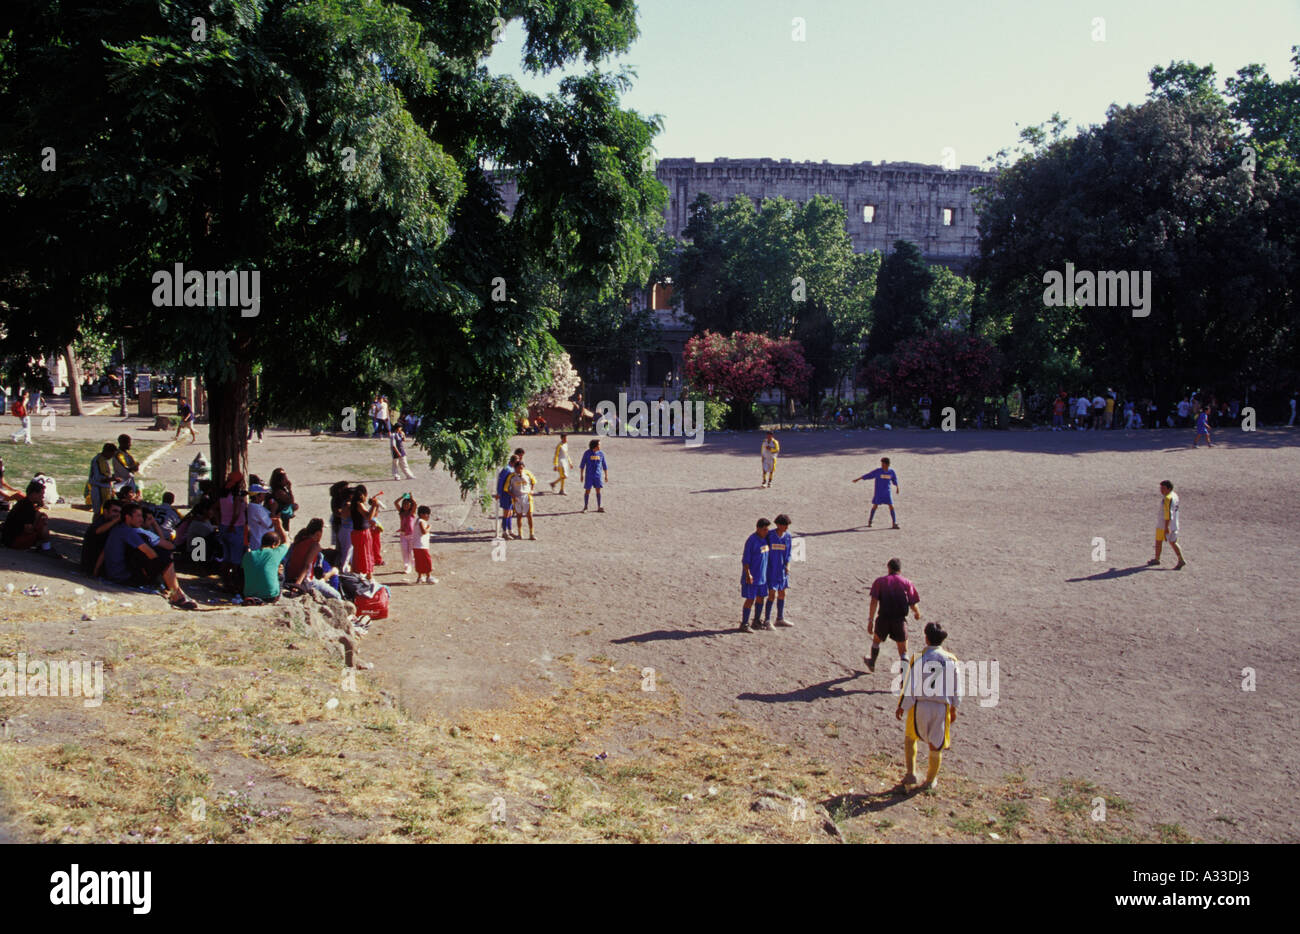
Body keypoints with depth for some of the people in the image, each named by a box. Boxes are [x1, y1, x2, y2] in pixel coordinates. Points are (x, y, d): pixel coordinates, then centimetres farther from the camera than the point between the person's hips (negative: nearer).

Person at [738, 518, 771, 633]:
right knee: (750, 600, -3)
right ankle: (744, 624, 5)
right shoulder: (751, 540, -17)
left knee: (760, 598, 13)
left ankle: (756, 622, 25)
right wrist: (748, 574, -21)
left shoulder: (765, 539, 7)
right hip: (752, 577, -8)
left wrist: (767, 572, 19)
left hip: (762, 576, 8)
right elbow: (745, 559, -17)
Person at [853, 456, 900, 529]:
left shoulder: (892, 472, -4)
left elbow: (895, 480, 13)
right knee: (875, 506, 5)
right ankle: (870, 521, 24)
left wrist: (897, 487, 22)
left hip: (888, 493, 1)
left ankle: (894, 523, -2)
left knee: (891, 506, -7)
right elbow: (867, 475, -6)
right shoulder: (878, 471, -10)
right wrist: (857, 479, -4)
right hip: (878, 493, -1)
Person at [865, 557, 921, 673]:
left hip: (883, 619, 1)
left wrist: (870, 620, -7)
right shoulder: (907, 583, -1)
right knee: (903, 651, 6)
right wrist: (917, 613, 20)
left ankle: (872, 663, 47)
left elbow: (874, 602, -8)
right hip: (900, 620, -1)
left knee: (876, 639, 28)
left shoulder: (879, 582, 0)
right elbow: (913, 604, -2)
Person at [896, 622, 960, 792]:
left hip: (919, 705, -2)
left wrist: (901, 707, 1)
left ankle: (911, 773, 19)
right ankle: (930, 781, 26)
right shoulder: (951, 659, -3)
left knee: (910, 738, 22)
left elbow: (909, 687, -10)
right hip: (942, 707, 2)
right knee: (935, 746, 13)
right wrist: (953, 709, 17)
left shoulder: (918, 658, -12)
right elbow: (956, 688, 4)